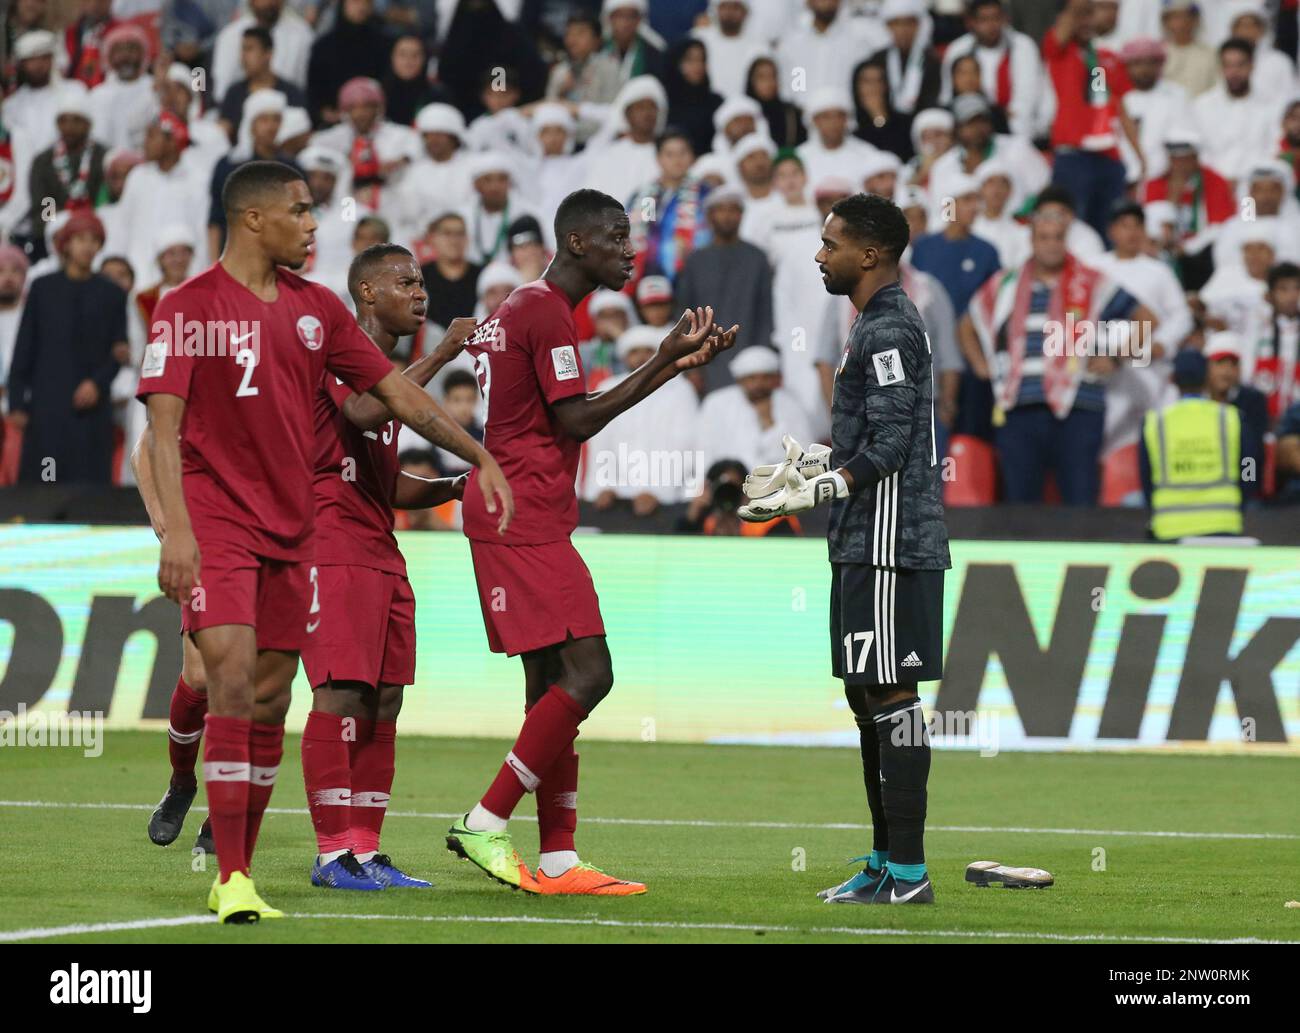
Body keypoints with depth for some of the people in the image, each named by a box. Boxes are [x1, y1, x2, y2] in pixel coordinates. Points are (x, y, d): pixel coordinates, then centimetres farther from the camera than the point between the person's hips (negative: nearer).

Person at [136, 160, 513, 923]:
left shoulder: (316, 308, 10)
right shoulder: (190, 307, -7)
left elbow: (394, 390, 17)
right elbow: (163, 425, -11)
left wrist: (480, 457, 13)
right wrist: (176, 529, -21)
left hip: (291, 527, 6)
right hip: (216, 519, -6)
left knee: (271, 699, 7)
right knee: (232, 677, -17)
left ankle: (242, 870, 16)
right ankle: (232, 880, -15)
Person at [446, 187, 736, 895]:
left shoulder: (522, 307, 21)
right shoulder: (548, 313, -11)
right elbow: (576, 420, -15)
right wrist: (664, 364, -10)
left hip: (505, 515, 11)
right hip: (527, 519, -11)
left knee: (553, 681, 8)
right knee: (587, 674, -14)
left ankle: (558, 861, 7)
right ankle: (485, 824, -12)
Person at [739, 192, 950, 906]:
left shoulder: (889, 330, -14)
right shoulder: (877, 324, 19)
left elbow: (888, 449, -20)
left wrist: (812, 492, -22)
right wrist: (808, 464, 22)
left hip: (889, 546, -11)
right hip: (866, 545, 11)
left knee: (890, 695, -9)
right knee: (867, 696, 14)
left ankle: (908, 873, -8)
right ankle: (886, 860, 20)